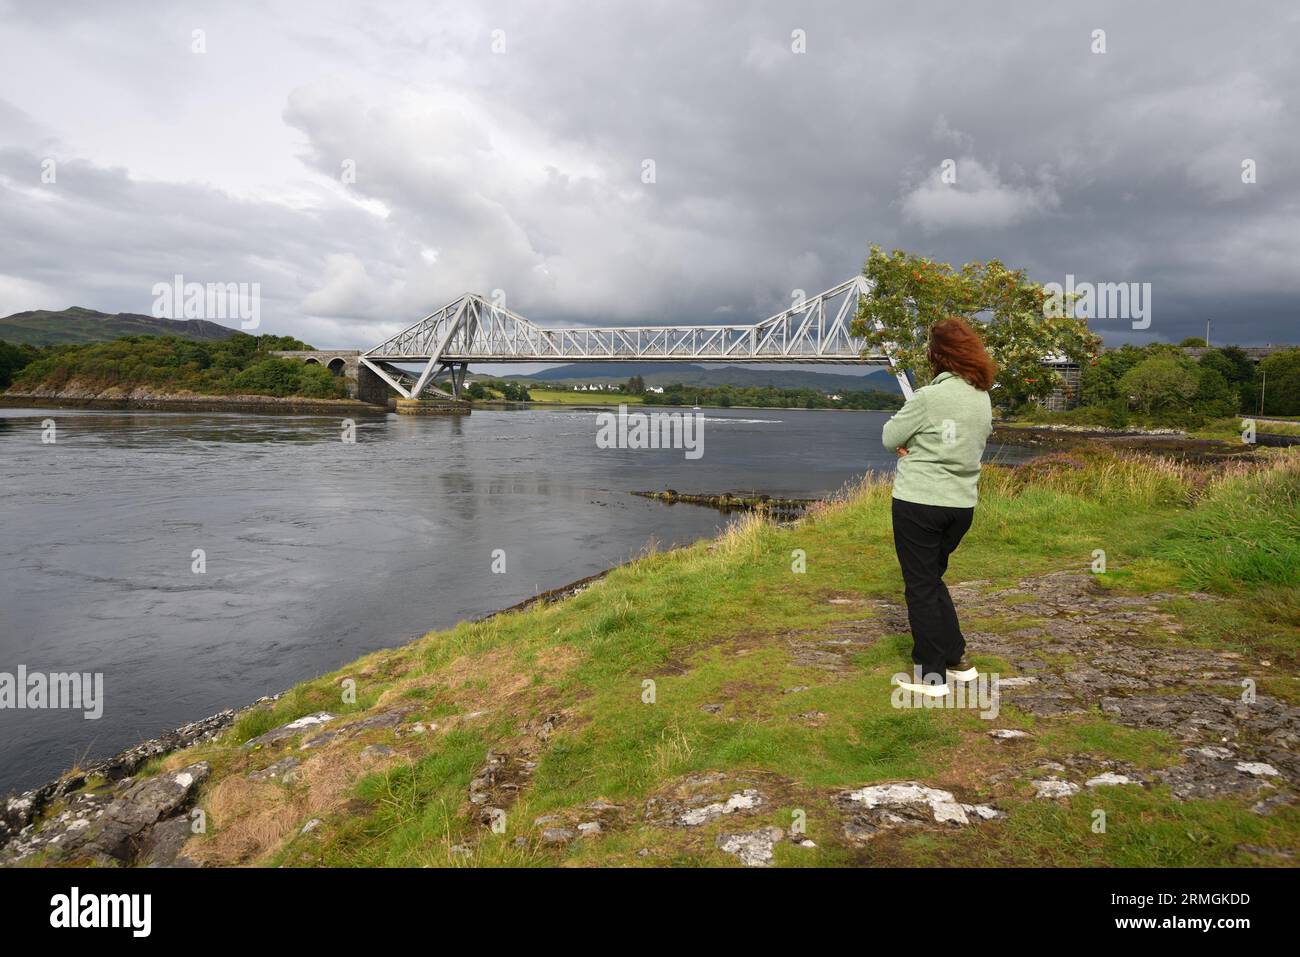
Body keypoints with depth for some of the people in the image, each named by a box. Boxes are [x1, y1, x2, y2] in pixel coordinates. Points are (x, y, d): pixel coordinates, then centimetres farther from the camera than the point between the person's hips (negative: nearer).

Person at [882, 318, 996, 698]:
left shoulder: (929, 397, -16)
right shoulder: (983, 400, 7)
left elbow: (890, 438, -8)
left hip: (919, 502, -7)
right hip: (962, 505, 7)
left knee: (921, 587, 4)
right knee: (933, 578, 22)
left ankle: (931, 675, 10)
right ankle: (956, 660, 25)